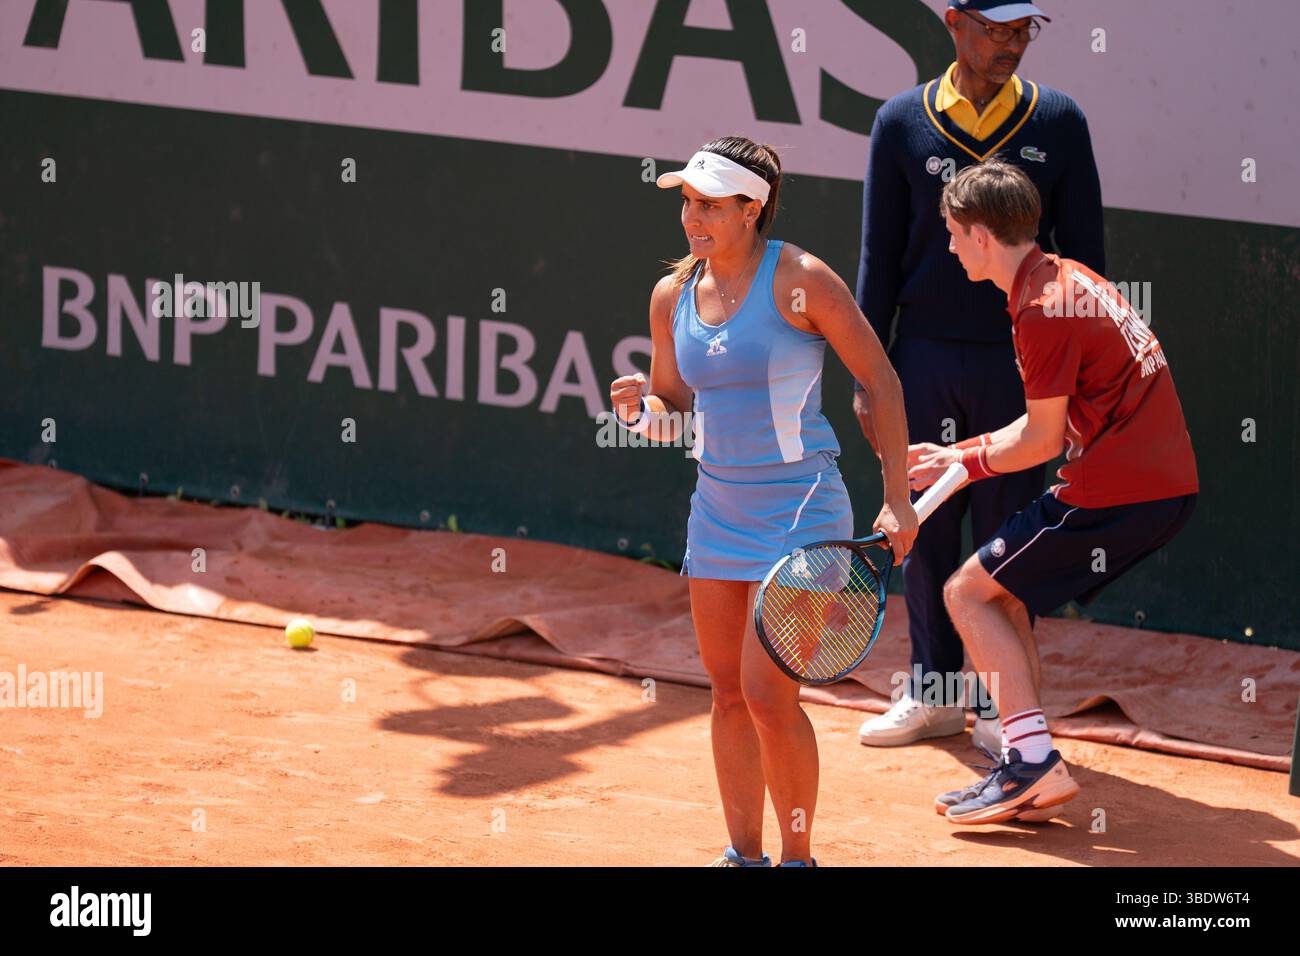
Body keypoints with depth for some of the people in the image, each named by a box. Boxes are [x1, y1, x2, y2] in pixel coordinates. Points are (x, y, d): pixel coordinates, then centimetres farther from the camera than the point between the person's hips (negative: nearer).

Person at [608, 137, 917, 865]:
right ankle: (744, 853, 19)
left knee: (768, 694, -11)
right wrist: (643, 408, -9)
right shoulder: (673, 295, 5)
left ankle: (799, 855, 5)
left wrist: (898, 499, -11)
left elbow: (882, 381, -7)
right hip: (718, 506, 6)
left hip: (799, 507, -6)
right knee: (729, 693, 8)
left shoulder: (799, 281, -12)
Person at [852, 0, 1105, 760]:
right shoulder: (903, 123, 1)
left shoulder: (1058, 122, 0)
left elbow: (1084, 253, 2)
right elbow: (880, 258, 5)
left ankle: (1000, 705, 12)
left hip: (1019, 363, -1)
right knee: (925, 529, 8)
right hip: (925, 361, 1)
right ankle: (933, 694, 20)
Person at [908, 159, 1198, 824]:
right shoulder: (1067, 279, 16)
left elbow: (1043, 440, -10)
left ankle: (1036, 762, -10)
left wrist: (966, 463, 6)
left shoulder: (1042, 312, -15)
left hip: (1115, 492, -10)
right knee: (1001, 593, 17)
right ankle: (1027, 770, 15)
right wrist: (960, 455, 20)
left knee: (968, 592, -3)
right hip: (1165, 483, 10)